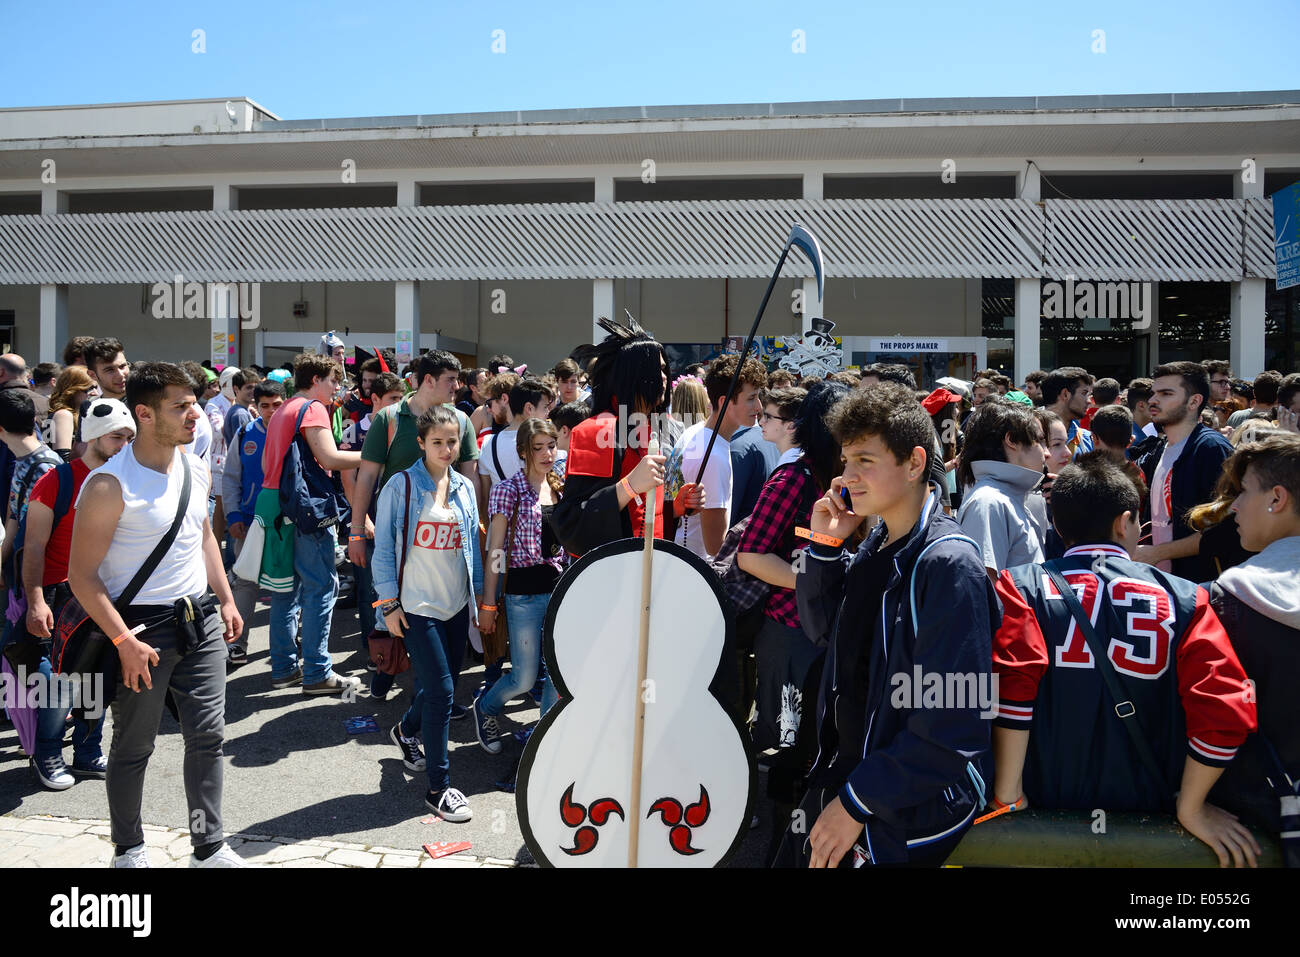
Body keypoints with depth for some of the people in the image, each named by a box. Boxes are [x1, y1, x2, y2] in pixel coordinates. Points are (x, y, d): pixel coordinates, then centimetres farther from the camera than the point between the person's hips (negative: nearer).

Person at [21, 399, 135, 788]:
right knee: (61, 678, -4)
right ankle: (48, 756, 17)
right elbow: (35, 546, -11)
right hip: (60, 595, -5)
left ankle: (88, 755, 25)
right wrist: (36, 601, -18)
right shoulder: (58, 481, -10)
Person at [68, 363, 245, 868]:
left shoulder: (195, 470, 5)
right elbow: (82, 575, -15)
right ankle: (128, 849, 30)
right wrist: (124, 641, -19)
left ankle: (209, 847, 22)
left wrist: (226, 598, 15)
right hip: (144, 626, -6)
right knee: (133, 747, 10)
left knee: (207, 736, 9)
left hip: (200, 619, 6)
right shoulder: (109, 485, -17)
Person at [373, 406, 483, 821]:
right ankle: (439, 787, 4)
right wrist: (389, 602, -8)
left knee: (444, 684, 13)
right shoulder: (401, 486, -7)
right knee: (441, 691, -8)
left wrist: (478, 593, 14)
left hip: (456, 604, 5)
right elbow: (384, 547, -5)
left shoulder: (464, 488, 8)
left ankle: (407, 729, 45)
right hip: (417, 606, -5)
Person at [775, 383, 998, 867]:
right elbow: (824, 630, 11)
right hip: (842, 770, 7)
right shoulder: (877, 541, 1)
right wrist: (824, 545, -5)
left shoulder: (948, 564, -24)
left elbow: (952, 727, -26)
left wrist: (856, 802, -20)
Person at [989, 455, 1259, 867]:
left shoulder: (1019, 587, -10)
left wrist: (1007, 793, -14)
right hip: (1148, 808, 1)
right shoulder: (1184, 598, -7)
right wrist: (1191, 808, -3)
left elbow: (1012, 687, -24)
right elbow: (1224, 712, -16)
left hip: (1046, 802, -1)